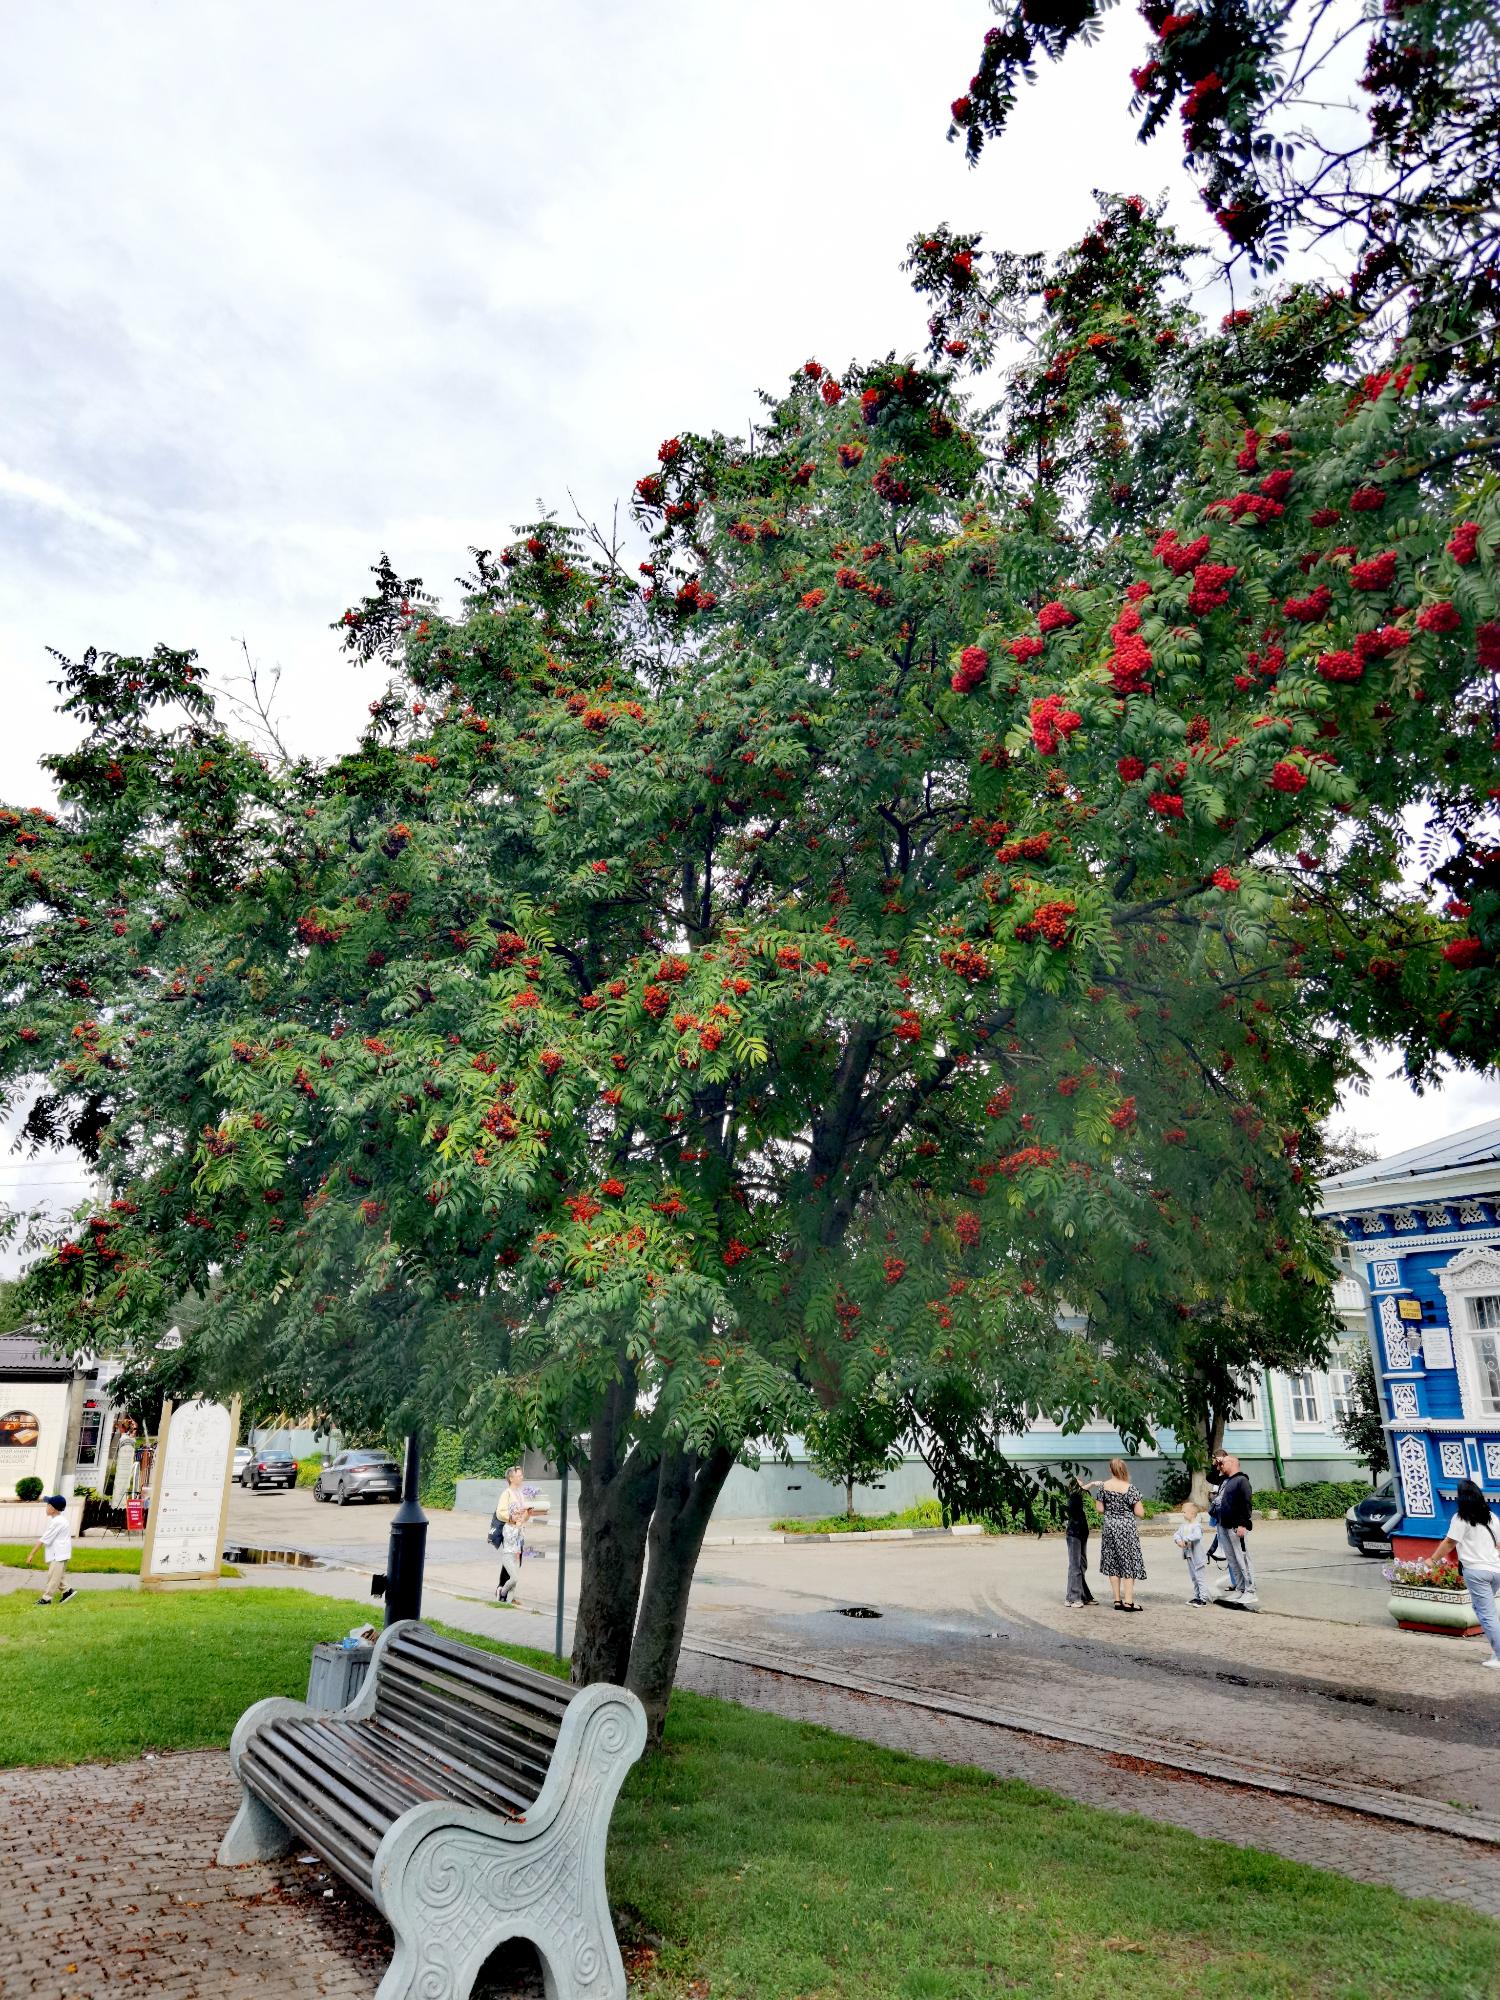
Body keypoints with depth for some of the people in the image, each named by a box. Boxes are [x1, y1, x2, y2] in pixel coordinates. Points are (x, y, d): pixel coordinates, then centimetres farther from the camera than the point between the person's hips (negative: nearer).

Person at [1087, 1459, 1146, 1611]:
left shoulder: (1103, 1486, -1)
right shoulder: (1129, 1488, -12)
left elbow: (1100, 1508, 3)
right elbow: (1140, 1513, -13)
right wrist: (1129, 1508, 7)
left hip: (1109, 1527, 4)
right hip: (1127, 1528, -4)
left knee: (1112, 1563, 11)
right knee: (1129, 1563, 3)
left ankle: (1117, 1600, 14)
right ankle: (1128, 1601, 0)